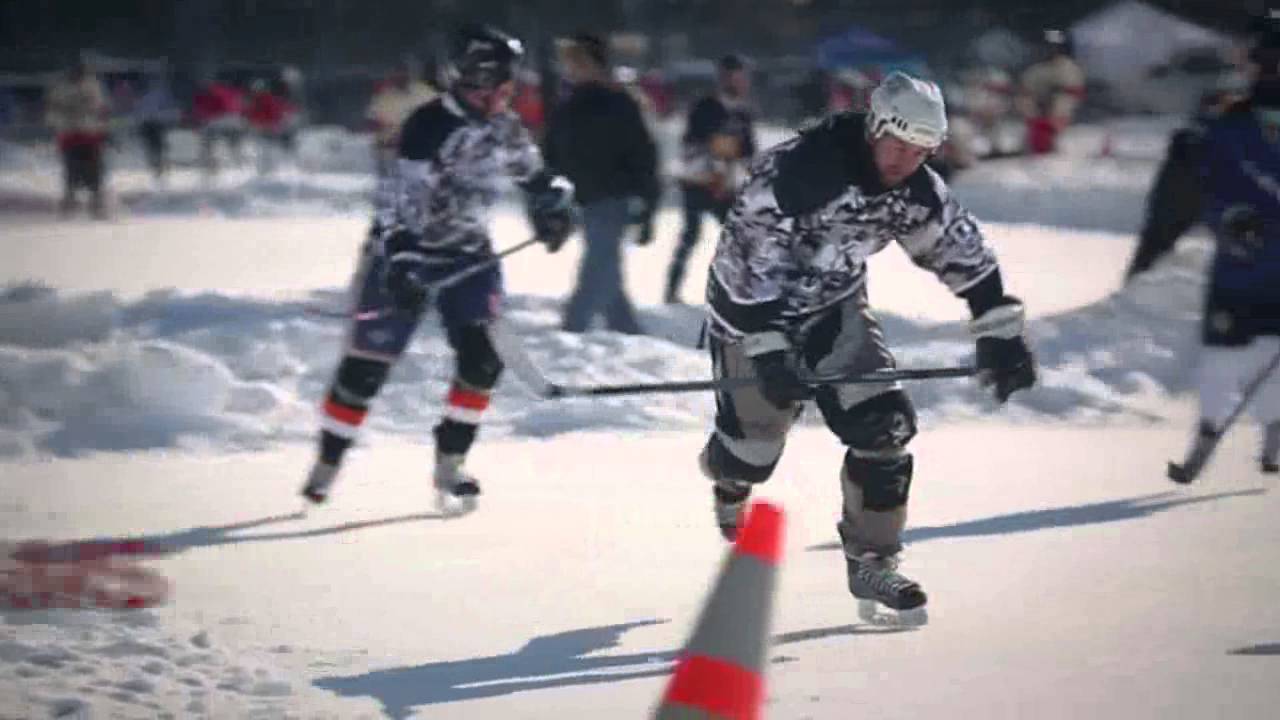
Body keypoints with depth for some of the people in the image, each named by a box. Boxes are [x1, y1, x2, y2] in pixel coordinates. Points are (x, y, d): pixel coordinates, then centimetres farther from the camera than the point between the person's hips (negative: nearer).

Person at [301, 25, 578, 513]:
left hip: (469, 251, 6)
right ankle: (327, 465, 13)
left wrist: (552, 201, 5)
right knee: (368, 362, -2)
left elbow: (529, 170, 21)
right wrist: (401, 266, -39)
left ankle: (450, 463, 3)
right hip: (405, 250, -6)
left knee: (481, 357, -10)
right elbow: (398, 202, -30)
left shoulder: (505, 128, -1)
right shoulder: (430, 126, -23)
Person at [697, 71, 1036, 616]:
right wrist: (769, 352, -37)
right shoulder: (798, 173, -33)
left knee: (883, 425, -10)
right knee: (756, 440, 1)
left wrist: (1000, 335, -4)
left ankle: (870, 560, 3)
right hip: (752, 305, -5)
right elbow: (753, 264, -32)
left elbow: (965, 255, 0)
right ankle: (726, 474, 41)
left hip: (833, 305, 5)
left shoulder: (916, 191, -12)